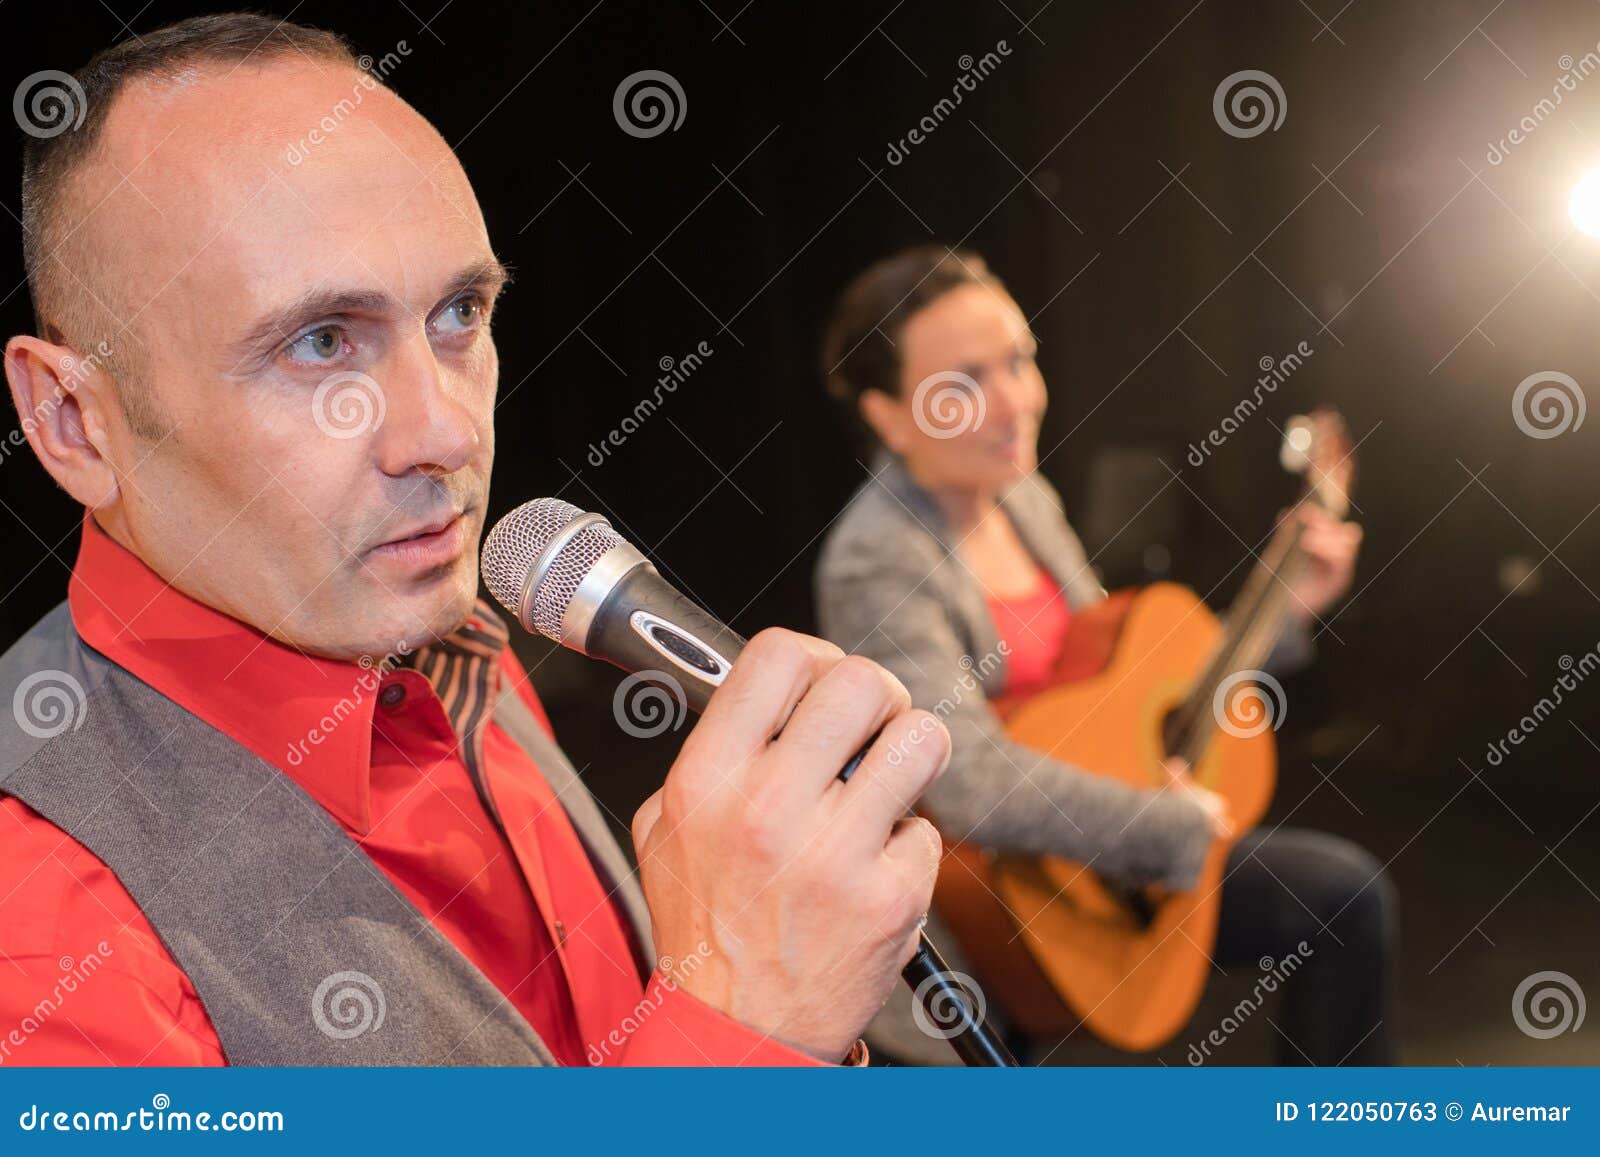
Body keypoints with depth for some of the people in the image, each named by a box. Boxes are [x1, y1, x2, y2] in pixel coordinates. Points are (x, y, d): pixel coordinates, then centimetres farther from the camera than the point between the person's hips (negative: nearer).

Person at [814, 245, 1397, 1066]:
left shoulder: (1026, 500, 4)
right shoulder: (878, 566, -24)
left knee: (1347, 892, 7)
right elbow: (978, 785, -35)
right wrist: (1180, 823, -23)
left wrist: (1287, 607, 11)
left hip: (1093, 849, 9)